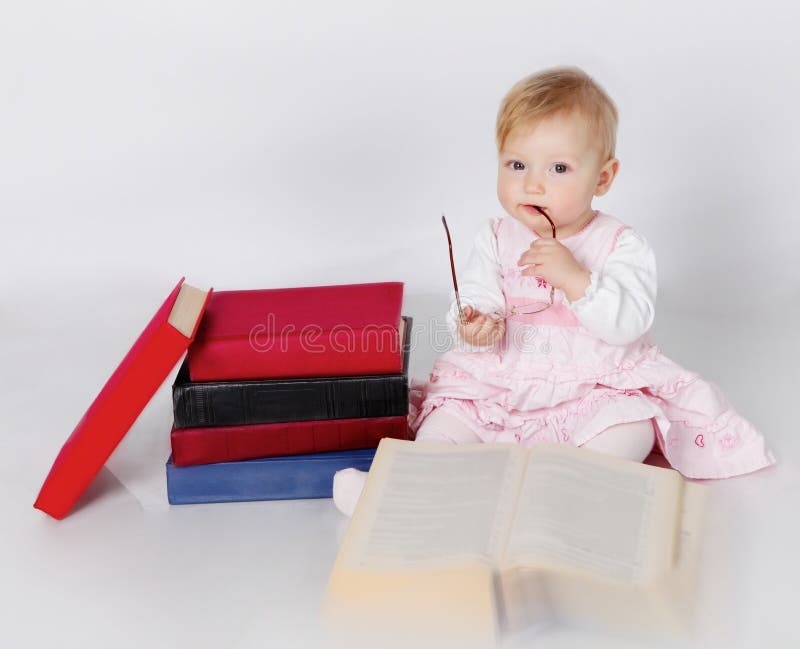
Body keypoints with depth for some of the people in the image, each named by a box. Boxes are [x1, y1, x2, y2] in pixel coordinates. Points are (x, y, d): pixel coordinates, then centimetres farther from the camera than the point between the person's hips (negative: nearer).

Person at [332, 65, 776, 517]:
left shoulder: (621, 245, -8)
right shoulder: (496, 240, 3)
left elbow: (630, 322, -19)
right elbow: (475, 300, -2)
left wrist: (574, 278, -31)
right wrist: (474, 328, -26)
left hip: (598, 386, -2)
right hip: (502, 386, 3)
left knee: (631, 423, -28)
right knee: (449, 411, -14)